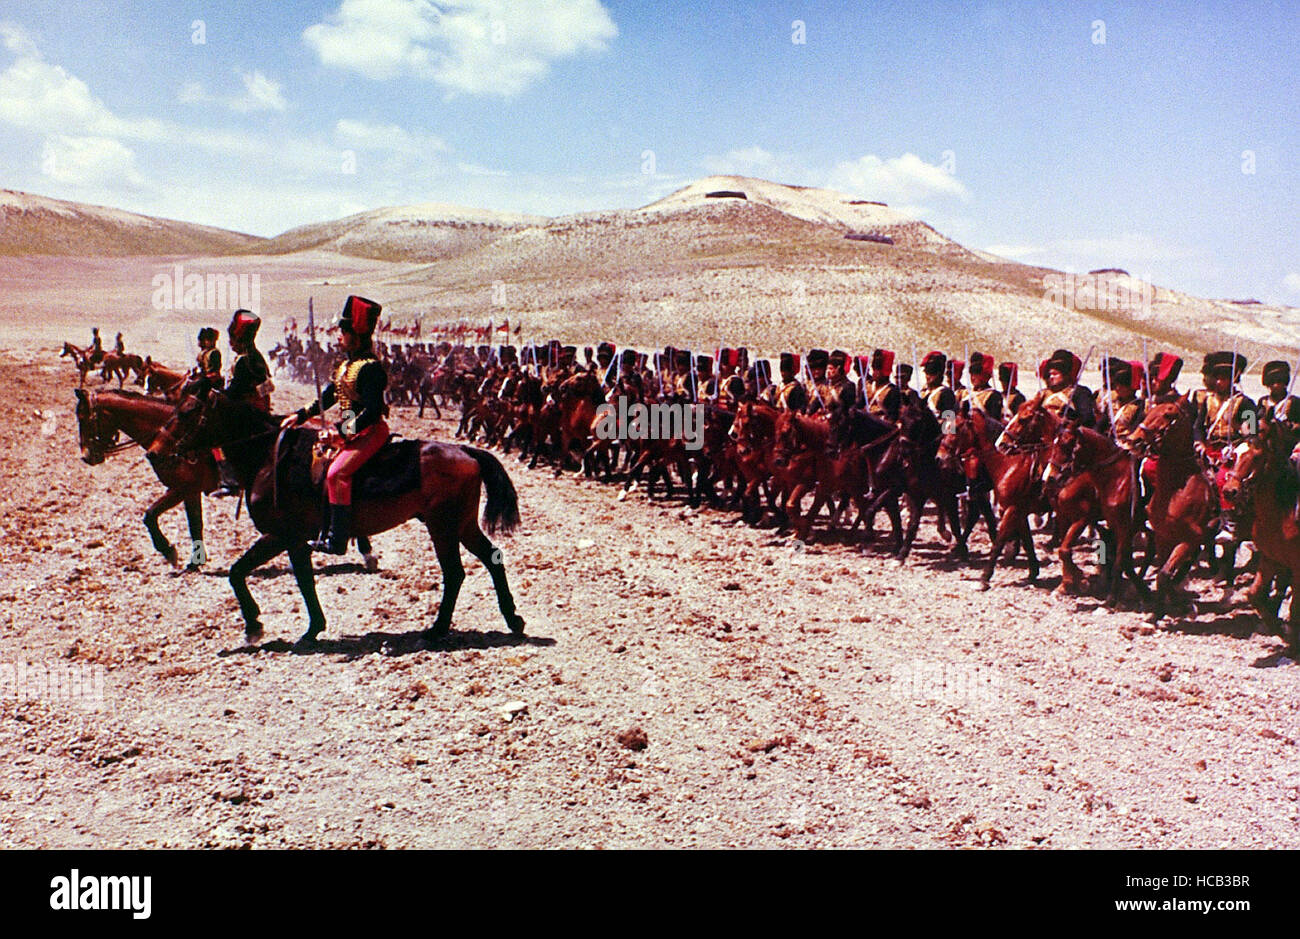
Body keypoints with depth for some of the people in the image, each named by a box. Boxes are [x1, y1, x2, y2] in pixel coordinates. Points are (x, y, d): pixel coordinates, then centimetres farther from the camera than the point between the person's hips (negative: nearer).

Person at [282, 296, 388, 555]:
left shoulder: (370, 367, -16)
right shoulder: (347, 365, 14)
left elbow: (372, 411, -22)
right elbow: (328, 397, 19)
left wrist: (342, 429, -24)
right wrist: (300, 415, 11)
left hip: (370, 431, -10)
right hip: (351, 431, 10)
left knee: (336, 473, -22)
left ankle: (337, 540, -19)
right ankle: (325, 531, 17)